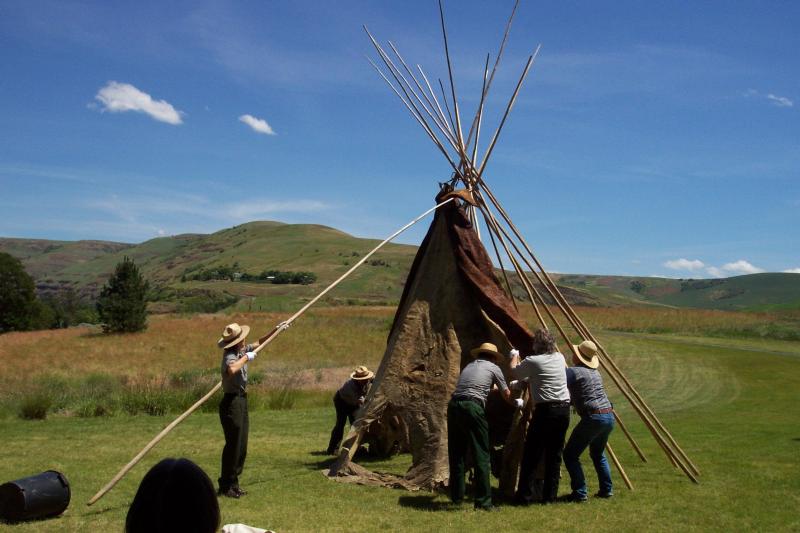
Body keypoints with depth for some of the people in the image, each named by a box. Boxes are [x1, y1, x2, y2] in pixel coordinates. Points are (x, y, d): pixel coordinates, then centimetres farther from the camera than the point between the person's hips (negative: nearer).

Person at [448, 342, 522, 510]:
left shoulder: (468, 367, 27)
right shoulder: (493, 368, 13)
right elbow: (507, 396, 21)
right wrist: (518, 403, 42)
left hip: (453, 406, 6)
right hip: (473, 409, -6)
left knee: (456, 454, 15)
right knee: (481, 456, 1)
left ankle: (456, 497, 25)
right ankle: (483, 501, 0)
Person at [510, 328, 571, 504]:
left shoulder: (532, 361, -6)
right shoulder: (560, 358, 11)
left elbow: (515, 372, 8)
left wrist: (514, 356, 28)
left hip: (545, 410, -6)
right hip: (564, 410, 6)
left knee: (531, 455, 1)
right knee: (554, 455, 12)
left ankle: (525, 496, 1)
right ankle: (550, 496, 16)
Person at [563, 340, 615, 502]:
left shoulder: (573, 371, -6)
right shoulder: (595, 372, 18)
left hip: (593, 417, -8)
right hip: (609, 416, 8)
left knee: (570, 455, 2)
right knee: (598, 454, 27)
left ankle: (580, 492, -2)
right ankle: (606, 490, 25)